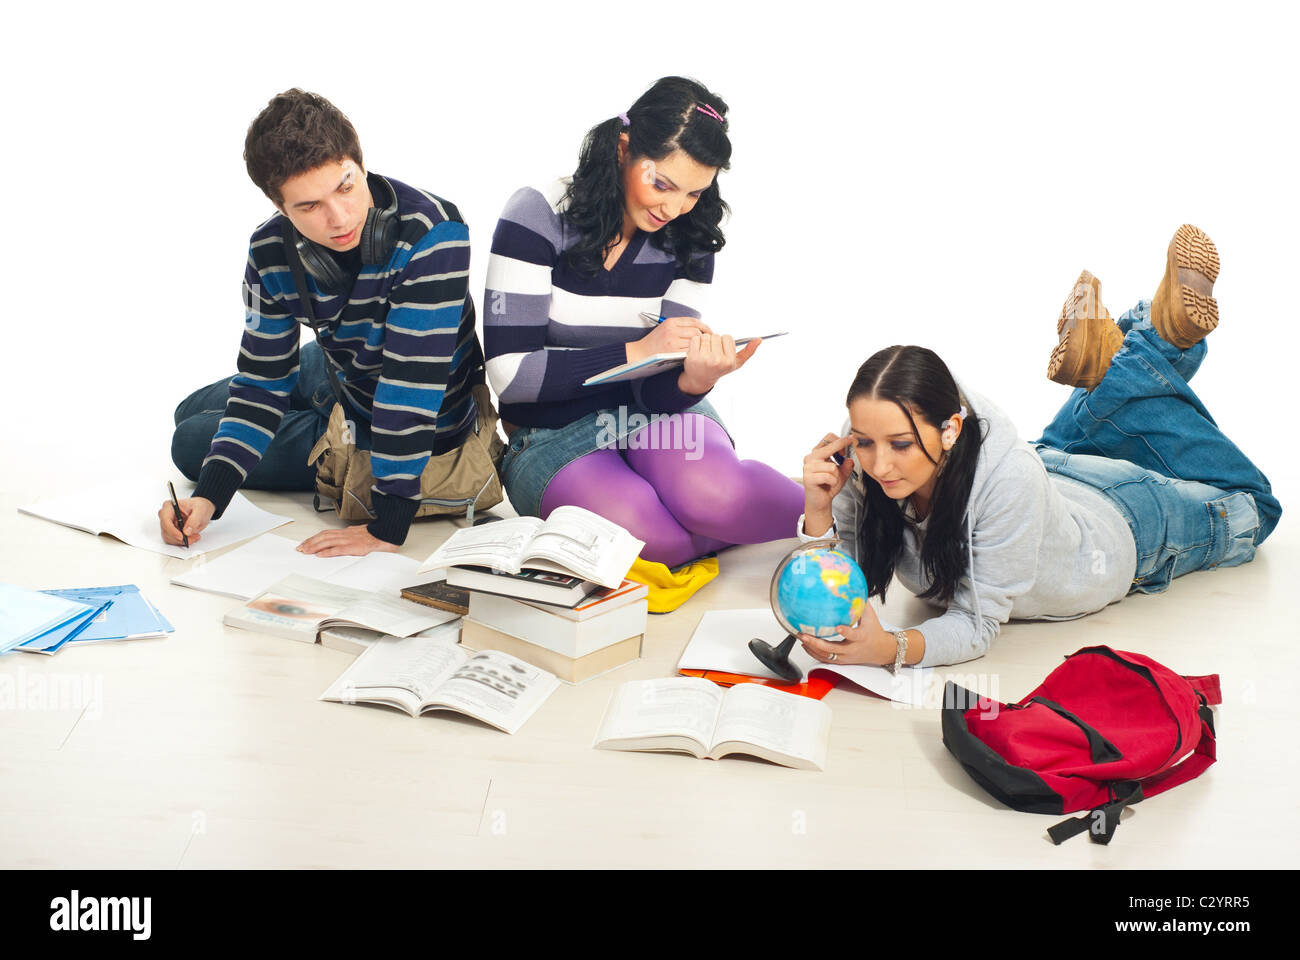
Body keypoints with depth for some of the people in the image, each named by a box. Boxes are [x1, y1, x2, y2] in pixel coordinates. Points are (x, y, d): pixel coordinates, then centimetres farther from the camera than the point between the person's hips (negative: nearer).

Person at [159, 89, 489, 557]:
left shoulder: (432, 235, -39)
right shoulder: (271, 251, -19)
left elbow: (412, 384, -39)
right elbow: (263, 380, -11)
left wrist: (386, 528, -38)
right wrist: (209, 496, -25)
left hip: (424, 426, -7)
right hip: (340, 375, 7)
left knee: (193, 444, -1)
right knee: (192, 416, 25)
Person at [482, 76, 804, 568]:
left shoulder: (688, 238, -1)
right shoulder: (538, 215, -13)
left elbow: (659, 389, -6)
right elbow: (509, 371, -17)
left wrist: (696, 379, -32)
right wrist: (635, 352, -26)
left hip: (655, 414, 3)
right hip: (554, 433, -2)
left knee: (713, 496, -34)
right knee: (654, 539, -34)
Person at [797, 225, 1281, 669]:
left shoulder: (1007, 477, -48)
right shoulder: (864, 456, -35)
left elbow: (977, 624, -39)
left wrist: (890, 648, -58)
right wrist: (818, 510, -46)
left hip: (1121, 530, -3)